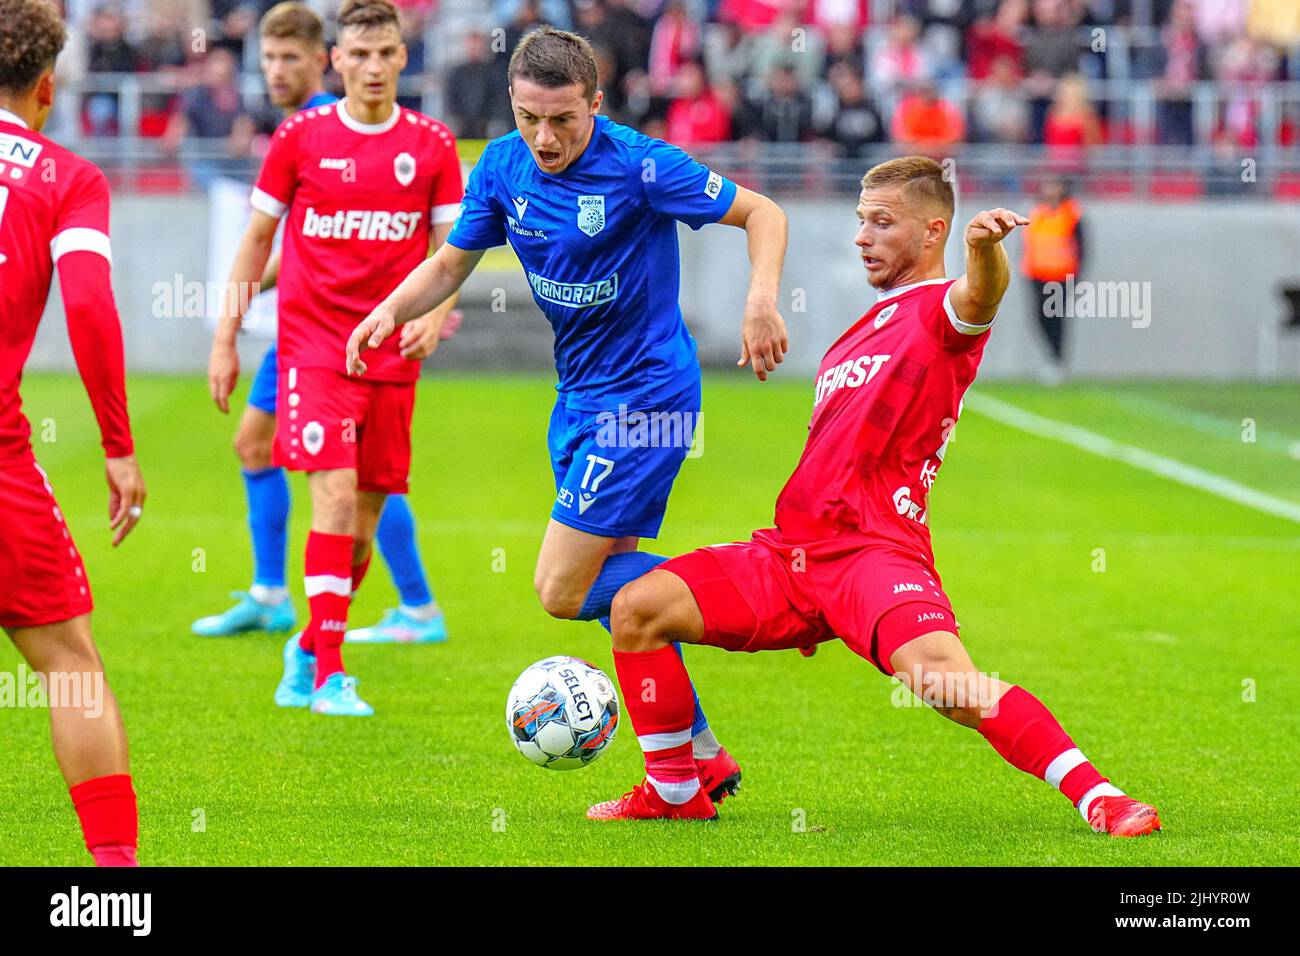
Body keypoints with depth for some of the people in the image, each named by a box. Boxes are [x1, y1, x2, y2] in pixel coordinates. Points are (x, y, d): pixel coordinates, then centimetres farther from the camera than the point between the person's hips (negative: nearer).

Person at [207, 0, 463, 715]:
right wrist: (226, 337, 6)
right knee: (335, 497, -17)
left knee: (364, 522, 6)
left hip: (391, 352, 3)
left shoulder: (432, 146, 4)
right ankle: (329, 676, -14)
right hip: (312, 342, -3)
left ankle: (309, 648, 28)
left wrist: (435, 311, -12)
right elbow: (257, 238, 8)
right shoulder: (300, 137, 0)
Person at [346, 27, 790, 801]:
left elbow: (762, 214, -11)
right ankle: (701, 757, 20)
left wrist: (761, 299, -29)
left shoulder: (638, 165, -18)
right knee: (616, 586, 10)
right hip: (580, 394, 7)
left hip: (645, 395, -7)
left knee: (563, 591, -12)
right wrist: (390, 311, -8)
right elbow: (451, 265, 12)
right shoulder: (504, 168, 0)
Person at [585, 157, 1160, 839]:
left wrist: (984, 248, -51)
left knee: (945, 680, -33)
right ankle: (674, 793, 12)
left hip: (876, 551, -8)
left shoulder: (941, 310, 1)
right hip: (793, 551, 8)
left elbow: (979, 297, -26)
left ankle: (1098, 799, -28)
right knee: (638, 605, -2)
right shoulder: (862, 330, 27)